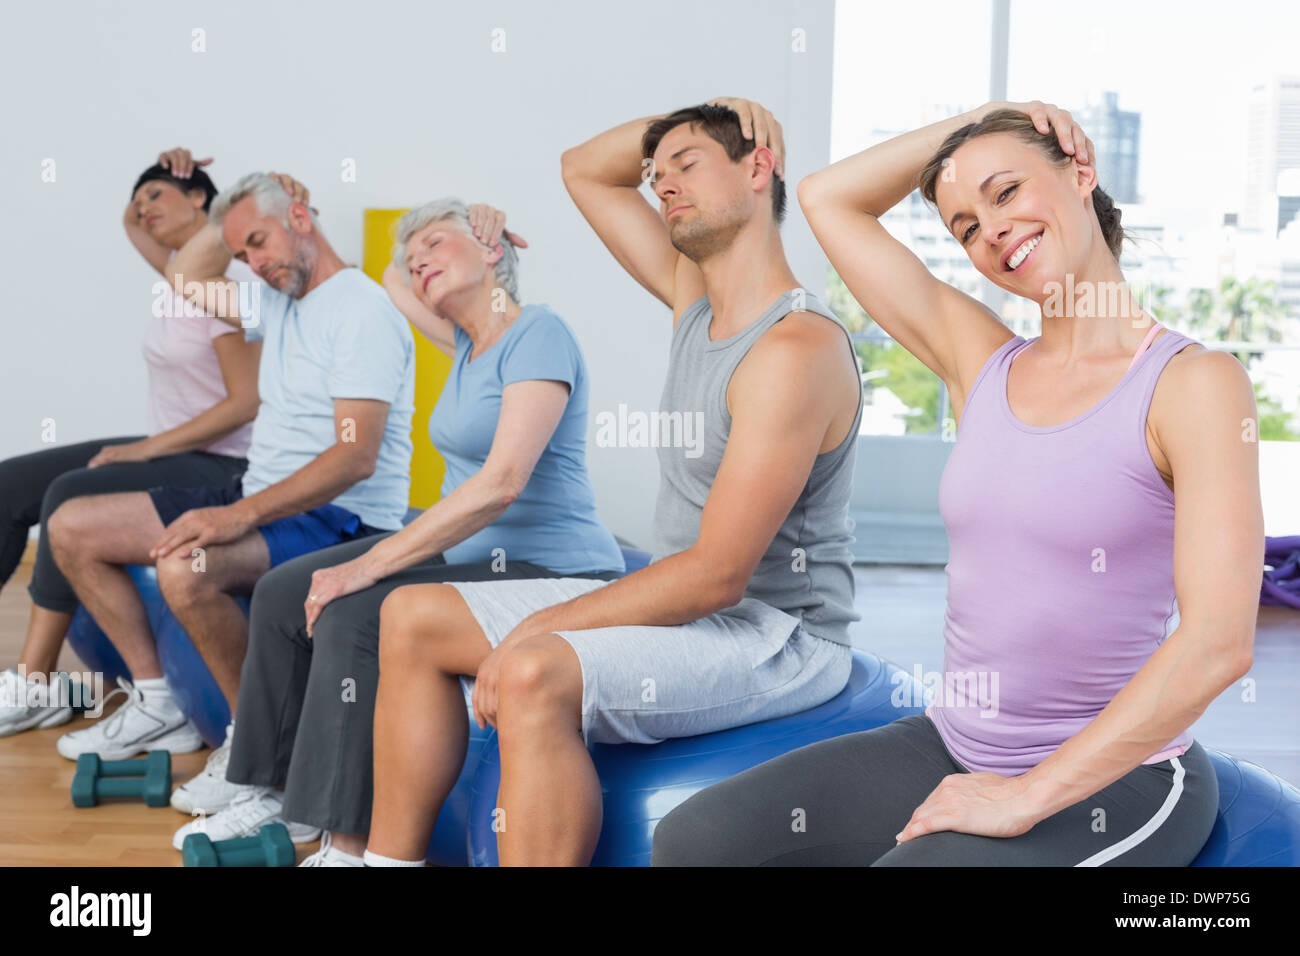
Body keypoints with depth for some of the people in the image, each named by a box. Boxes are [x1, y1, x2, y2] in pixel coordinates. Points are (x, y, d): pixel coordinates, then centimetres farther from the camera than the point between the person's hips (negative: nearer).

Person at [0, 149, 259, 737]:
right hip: (163, 450, 9)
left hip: (216, 465, -9)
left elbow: (245, 402, -20)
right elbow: (129, 222, 33)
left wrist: (147, 449, -21)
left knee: (71, 495, -30)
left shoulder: (229, 278, -15)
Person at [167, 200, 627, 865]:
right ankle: (269, 787, 14)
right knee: (283, 592, 5)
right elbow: (392, 281, 34)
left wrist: (370, 564, -26)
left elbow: (503, 483, -26)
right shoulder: (469, 343, 13)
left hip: (546, 570, -10)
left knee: (356, 616, -28)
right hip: (469, 552, 10)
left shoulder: (538, 332, -15)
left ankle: (349, 845, -21)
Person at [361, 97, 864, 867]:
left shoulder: (796, 348, -21)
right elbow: (585, 170, 20)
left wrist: (541, 627, -18)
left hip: (777, 638, -10)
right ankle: (394, 856, 7)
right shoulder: (694, 298, 7)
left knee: (536, 677, -36)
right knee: (413, 617, 7)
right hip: (686, 604, 10)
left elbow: (717, 573, -24)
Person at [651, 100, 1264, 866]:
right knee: (695, 839, -14)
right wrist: (977, 119, 7)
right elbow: (827, 199, 13)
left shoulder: (1194, 382, -9)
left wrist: (1025, 797, -18)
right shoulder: (982, 365, 7)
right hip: (953, 746, 5)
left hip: (1115, 776, -5)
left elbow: (1218, 643, -19)